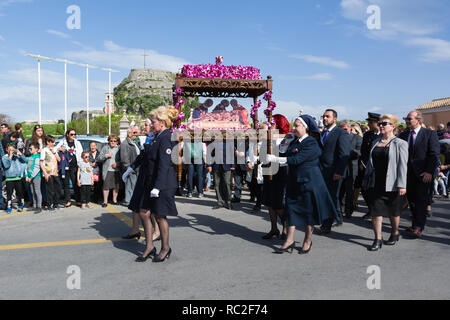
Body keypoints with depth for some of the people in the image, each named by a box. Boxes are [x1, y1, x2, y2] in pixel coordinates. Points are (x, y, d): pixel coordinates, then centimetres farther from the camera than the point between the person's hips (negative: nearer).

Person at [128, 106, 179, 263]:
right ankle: (149, 247, 24)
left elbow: (164, 165, -23)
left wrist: (157, 187, -26)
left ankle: (165, 248, 22)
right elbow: (146, 156, 22)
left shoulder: (165, 138, -17)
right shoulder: (157, 137, 13)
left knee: (159, 215, 3)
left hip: (162, 184, -9)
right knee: (143, 212, 10)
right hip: (148, 182, 9)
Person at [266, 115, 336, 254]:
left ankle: (308, 240, 20)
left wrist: (277, 159, -22)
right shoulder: (295, 141, 11)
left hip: (309, 181, -7)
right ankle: (290, 240, 10)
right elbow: (289, 157, 5)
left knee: (308, 210, 4)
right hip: (294, 180, 8)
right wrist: (291, 152, -17)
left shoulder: (311, 143, -15)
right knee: (291, 208, 5)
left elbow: (297, 159, -23)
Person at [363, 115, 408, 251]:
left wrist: (401, 185, -16)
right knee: (376, 210, -1)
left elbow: (403, 165, -10)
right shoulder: (375, 143, 11)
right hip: (376, 183, 4)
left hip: (391, 184, -4)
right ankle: (378, 239, 5)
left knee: (393, 211, 12)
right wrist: (366, 179, 13)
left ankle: (395, 234, 33)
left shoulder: (400, 144, -4)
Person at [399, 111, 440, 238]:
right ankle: (417, 225, 22)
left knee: (421, 200, -4)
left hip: (424, 174, -5)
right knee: (411, 200, 9)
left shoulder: (430, 134, -3)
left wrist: (429, 172, -15)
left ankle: (418, 228, -2)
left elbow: (434, 155, -8)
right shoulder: (403, 135, 11)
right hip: (408, 173, 5)